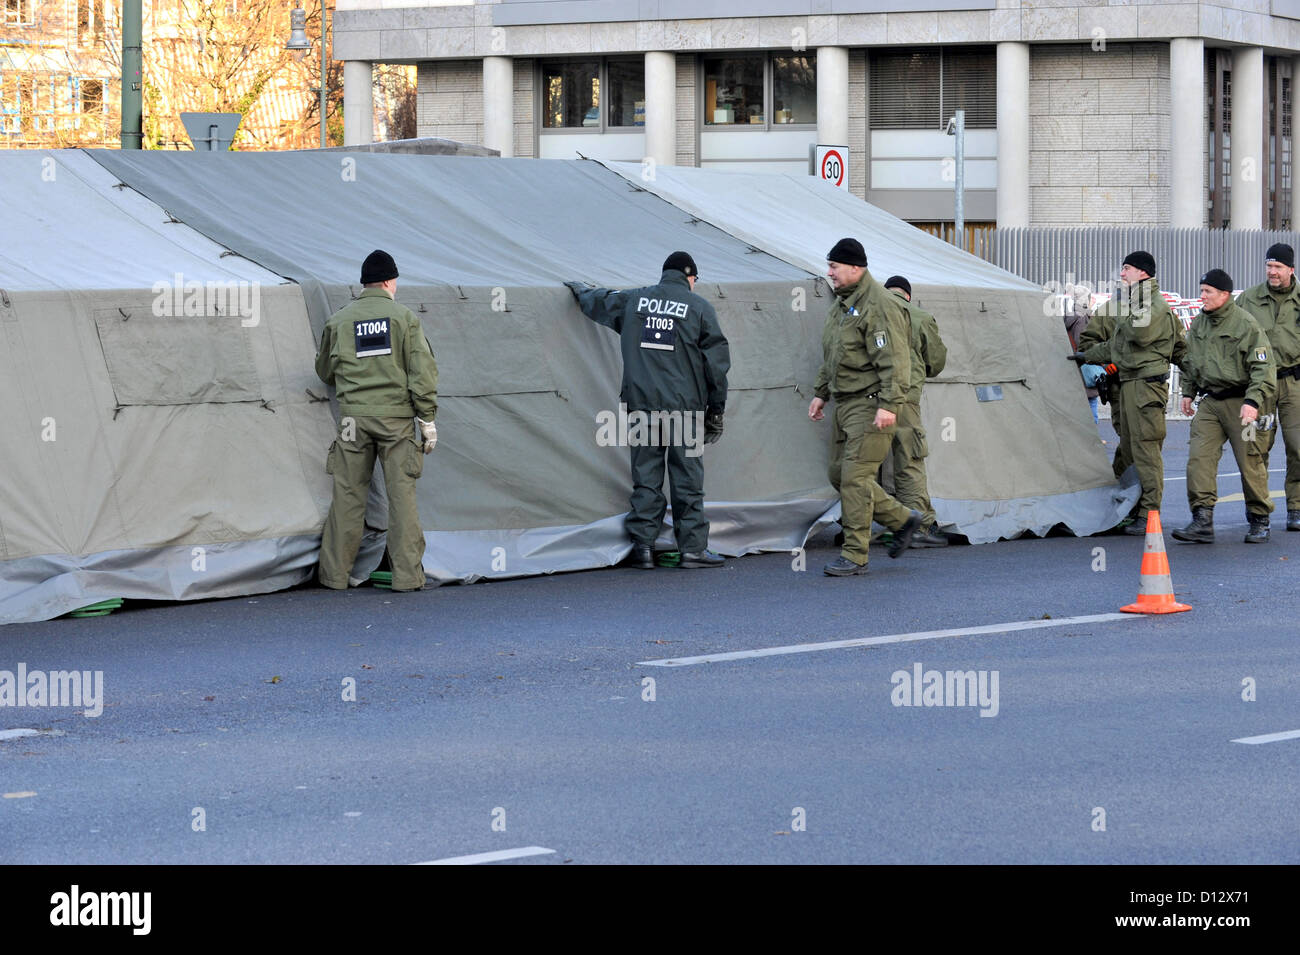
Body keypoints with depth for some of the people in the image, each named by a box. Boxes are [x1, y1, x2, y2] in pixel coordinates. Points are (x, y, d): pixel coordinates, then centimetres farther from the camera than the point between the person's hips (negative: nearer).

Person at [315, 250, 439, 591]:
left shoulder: (338, 321, 8)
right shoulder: (404, 317, 1)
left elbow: (325, 371, 18)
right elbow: (422, 369, -4)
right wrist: (427, 416, -1)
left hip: (353, 416, 2)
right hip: (397, 415, -2)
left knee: (347, 496, 6)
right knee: (402, 494, 1)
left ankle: (335, 574, 9)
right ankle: (407, 575, 0)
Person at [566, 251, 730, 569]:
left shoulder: (633, 300, 9)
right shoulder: (699, 307, 0)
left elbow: (599, 303, 28)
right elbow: (716, 362, 0)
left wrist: (579, 290, 52)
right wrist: (716, 411, 7)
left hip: (641, 403, 3)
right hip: (684, 406, -3)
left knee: (645, 476, 7)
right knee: (687, 478, 2)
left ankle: (643, 546, 4)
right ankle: (693, 547, 2)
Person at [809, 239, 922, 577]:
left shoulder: (880, 306, -16)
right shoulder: (842, 303, 16)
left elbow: (894, 360, -21)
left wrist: (889, 404, -27)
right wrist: (821, 393, 25)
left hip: (870, 405, -10)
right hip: (845, 404, 10)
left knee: (855, 478, -11)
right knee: (839, 475, 11)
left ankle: (855, 555, -6)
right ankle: (902, 520, 25)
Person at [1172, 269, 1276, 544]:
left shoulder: (1246, 325, -10)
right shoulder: (1199, 323, 10)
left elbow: (1263, 367, -13)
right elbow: (1190, 361, 25)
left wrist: (1253, 402, -22)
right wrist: (1188, 392, 20)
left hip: (1240, 403, -6)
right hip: (1210, 403, 6)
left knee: (1250, 462, 1)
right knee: (1199, 457, -9)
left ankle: (1259, 521, 16)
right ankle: (1202, 521, -11)